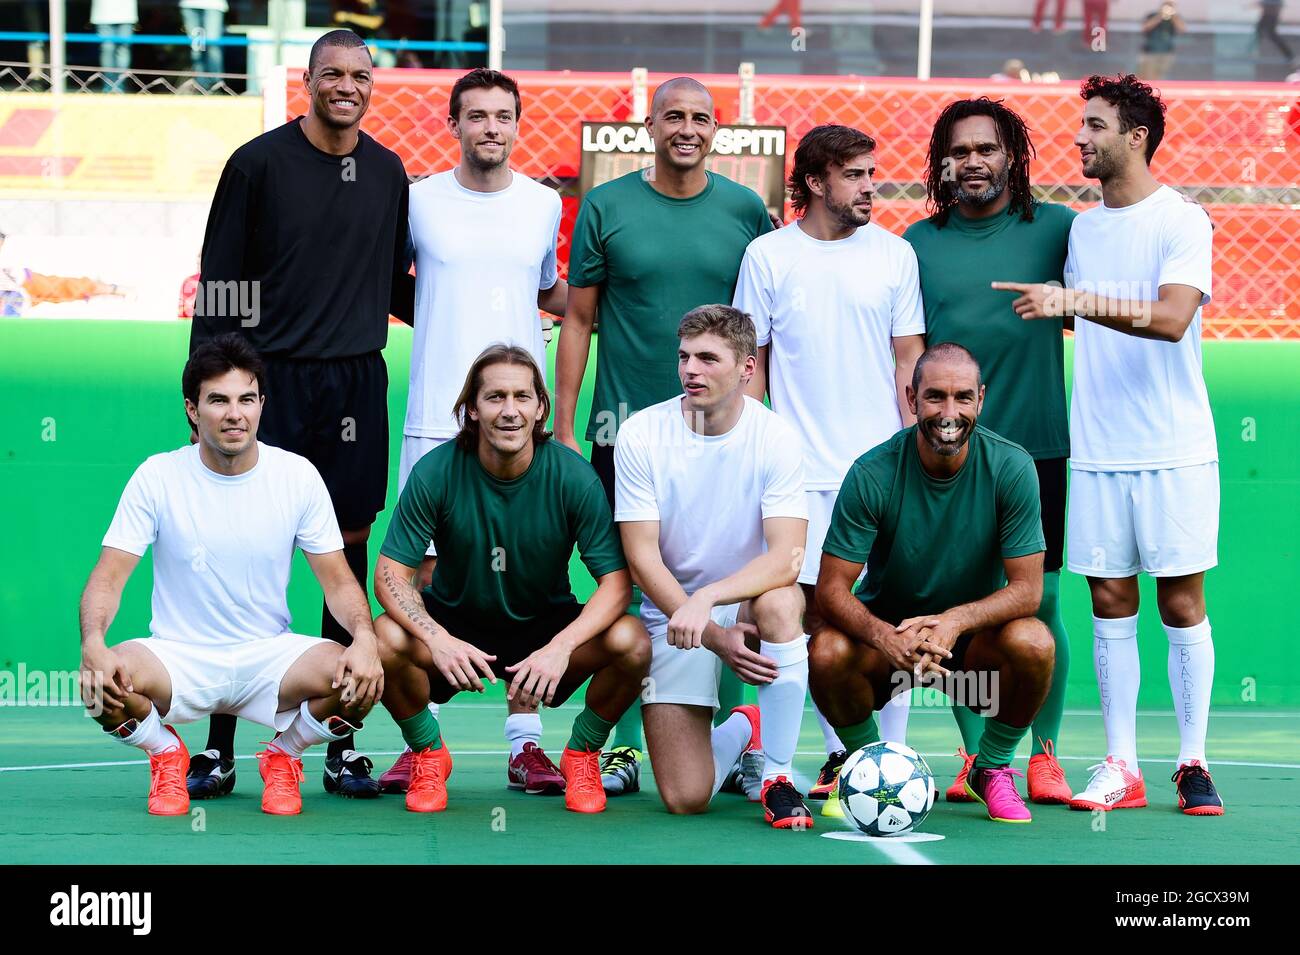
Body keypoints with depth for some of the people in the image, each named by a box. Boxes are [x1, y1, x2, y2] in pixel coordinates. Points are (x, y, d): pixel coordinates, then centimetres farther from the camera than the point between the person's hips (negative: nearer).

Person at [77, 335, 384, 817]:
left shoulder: (297, 475, -3)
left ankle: (283, 755, 6)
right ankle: (166, 754, 4)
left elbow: (338, 581, -1)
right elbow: (108, 577, -9)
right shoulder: (157, 477, -6)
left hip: (270, 655, 1)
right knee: (107, 681, -34)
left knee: (359, 679, -28)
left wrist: (364, 637, -23)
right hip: (179, 658, -1)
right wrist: (93, 645, -31)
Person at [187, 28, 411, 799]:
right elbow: (219, 285, -1)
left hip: (357, 381, 4)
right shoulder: (259, 164, -1)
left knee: (349, 549, 4)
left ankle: (342, 748, 10)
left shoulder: (388, 173, 11)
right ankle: (219, 749, 1)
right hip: (273, 378, -3)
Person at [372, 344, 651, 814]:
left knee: (631, 641, -28)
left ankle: (582, 757, 3)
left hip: (545, 626, 0)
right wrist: (438, 640, -35)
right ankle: (426, 755, 0)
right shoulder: (435, 472, -17)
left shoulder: (574, 476, -17)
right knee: (387, 639, -32)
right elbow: (391, 574, -16)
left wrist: (561, 647, -35)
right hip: (454, 621, 0)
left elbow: (616, 581, -17)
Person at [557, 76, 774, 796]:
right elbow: (578, 320, 5)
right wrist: (563, 428, 0)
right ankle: (624, 748, 8)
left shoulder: (745, 211, 6)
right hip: (625, 430, -1)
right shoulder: (606, 208, 2)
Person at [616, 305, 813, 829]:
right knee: (685, 799, -11)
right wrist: (716, 639, -21)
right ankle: (741, 730, 26)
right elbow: (642, 559, -11)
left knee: (780, 601, -39)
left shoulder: (775, 437, -11)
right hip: (672, 613, 0)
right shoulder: (640, 436, -10)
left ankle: (778, 777, -21)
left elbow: (786, 558, -21)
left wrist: (707, 598, -37)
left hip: (750, 598, 0)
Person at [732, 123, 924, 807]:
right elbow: (751, 361, 8)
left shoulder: (895, 255, 6)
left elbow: (908, 360, 8)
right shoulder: (768, 256, 4)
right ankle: (838, 756, 10)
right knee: (814, 609, 1)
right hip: (801, 466, 0)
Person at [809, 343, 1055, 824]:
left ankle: (992, 769, -1)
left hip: (976, 642, 0)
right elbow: (832, 588, -17)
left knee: (1033, 643, -32)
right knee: (827, 653, -32)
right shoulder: (873, 473, -17)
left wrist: (955, 621, -35)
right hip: (886, 629, 0)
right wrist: (883, 636, -38)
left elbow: (1026, 587, -16)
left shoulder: (1011, 468, -15)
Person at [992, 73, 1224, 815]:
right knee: (1110, 601, 3)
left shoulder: (1183, 221, -7)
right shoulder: (1083, 228, 13)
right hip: (1096, 448, 5)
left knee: (1182, 602, -2)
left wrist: (1073, 301, -26)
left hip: (1175, 448, -5)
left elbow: (1171, 317, -21)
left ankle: (1194, 764, 6)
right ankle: (1121, 768, 7)